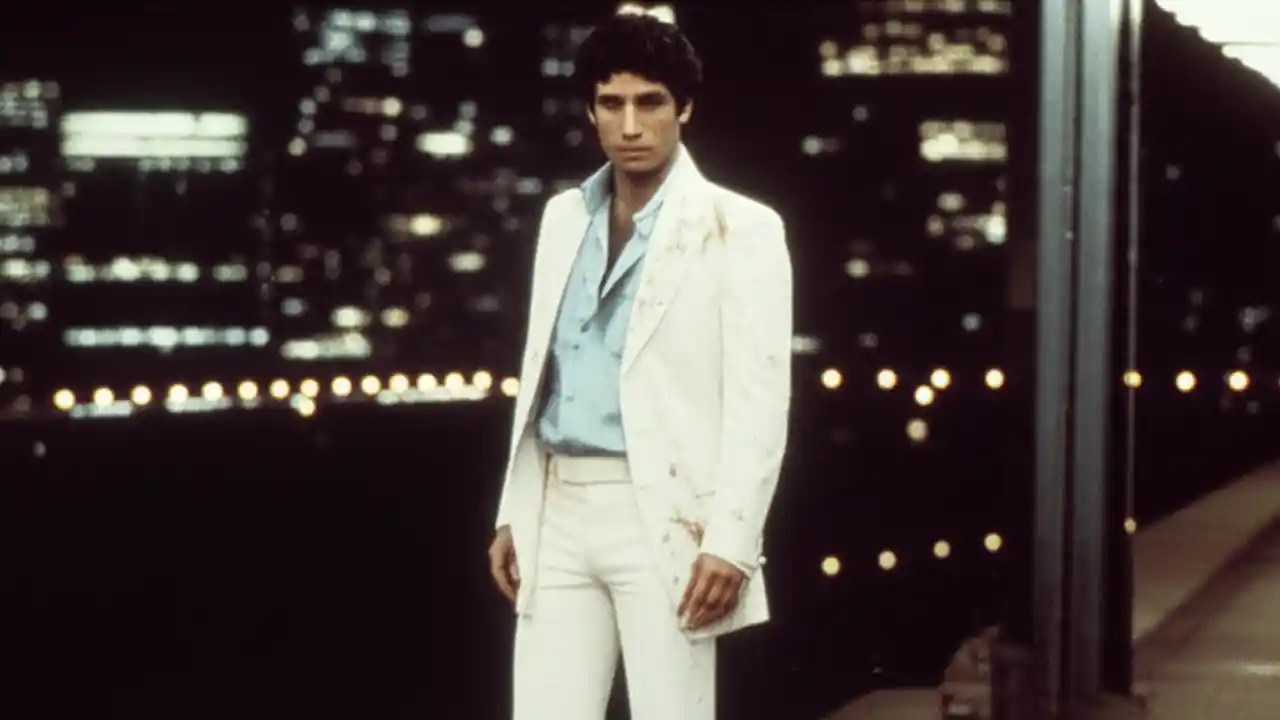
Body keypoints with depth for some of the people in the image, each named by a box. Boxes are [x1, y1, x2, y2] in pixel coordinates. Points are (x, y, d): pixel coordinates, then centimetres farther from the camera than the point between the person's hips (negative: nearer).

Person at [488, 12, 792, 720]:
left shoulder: (739, 229, -3)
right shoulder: (564, 217, 15)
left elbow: (759, 401, -9)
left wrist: (730, 541, -16)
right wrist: (512, 512, 15)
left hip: (662, 514, -5)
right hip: (560, 512, 5)